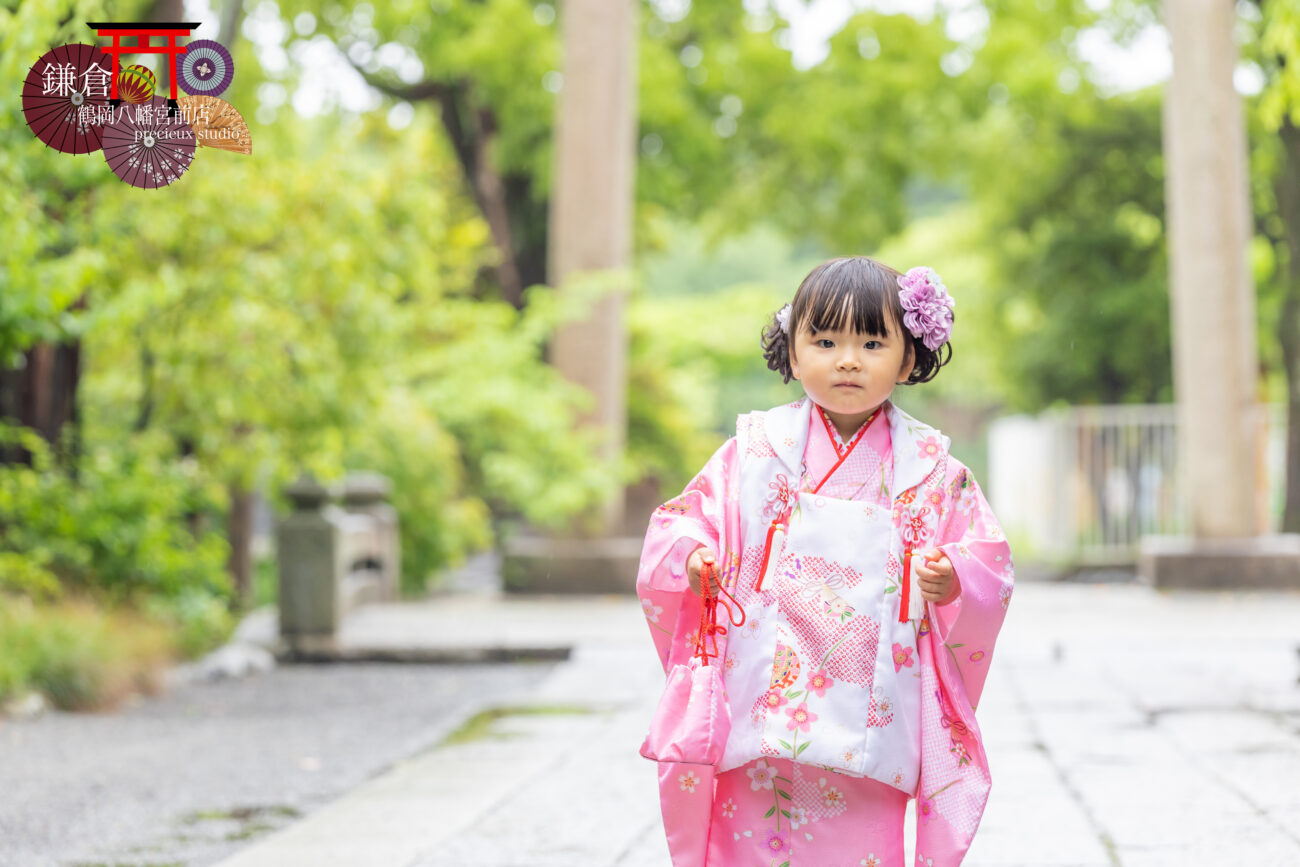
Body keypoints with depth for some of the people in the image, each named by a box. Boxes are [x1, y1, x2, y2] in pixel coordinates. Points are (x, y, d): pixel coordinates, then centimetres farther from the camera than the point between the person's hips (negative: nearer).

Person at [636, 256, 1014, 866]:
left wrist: (955, 583, -16)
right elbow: (684, 518, 9)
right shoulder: (756, 451, 6)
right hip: (759, 705, 1)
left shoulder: (929, 468, 5)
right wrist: (691, 555, -12)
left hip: (868, 720, 0)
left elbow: (989, 565, 5)